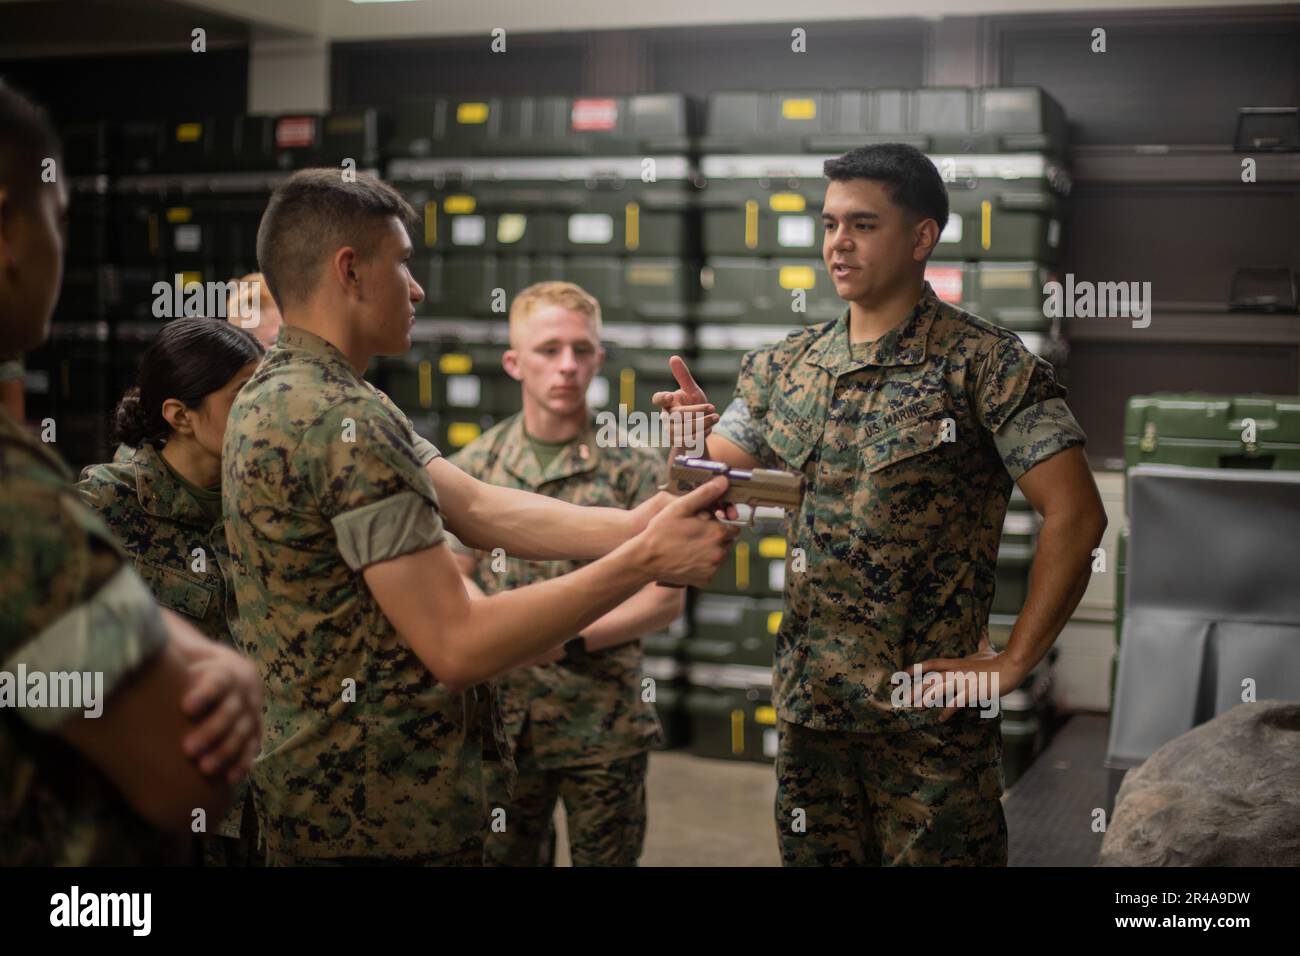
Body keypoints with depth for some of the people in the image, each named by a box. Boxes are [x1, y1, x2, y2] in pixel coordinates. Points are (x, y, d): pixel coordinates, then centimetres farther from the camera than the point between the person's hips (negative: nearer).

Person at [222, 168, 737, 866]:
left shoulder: (275, 396, 9)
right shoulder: (346, 422, -22)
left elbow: (478, 508, -1)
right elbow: (457, 646, -25)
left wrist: (631, 525, -13)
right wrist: (644, 558, -20)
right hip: (384, 808, -9)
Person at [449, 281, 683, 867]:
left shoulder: (635, 467, -5)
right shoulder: (473, 466, 3)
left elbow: (665, 599, -6)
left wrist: (569, 640, -17)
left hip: (604, 727, -2)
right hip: (502, 722, 2)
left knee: (606, 858, 11)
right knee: (506, 858, 15)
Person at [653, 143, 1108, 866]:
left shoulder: (983, 364, -9)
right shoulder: (789, 365, 7)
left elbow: (1077, 516, -13)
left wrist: (1012, 664, -14)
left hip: (930, 713, -5)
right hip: (808, 702, 5)